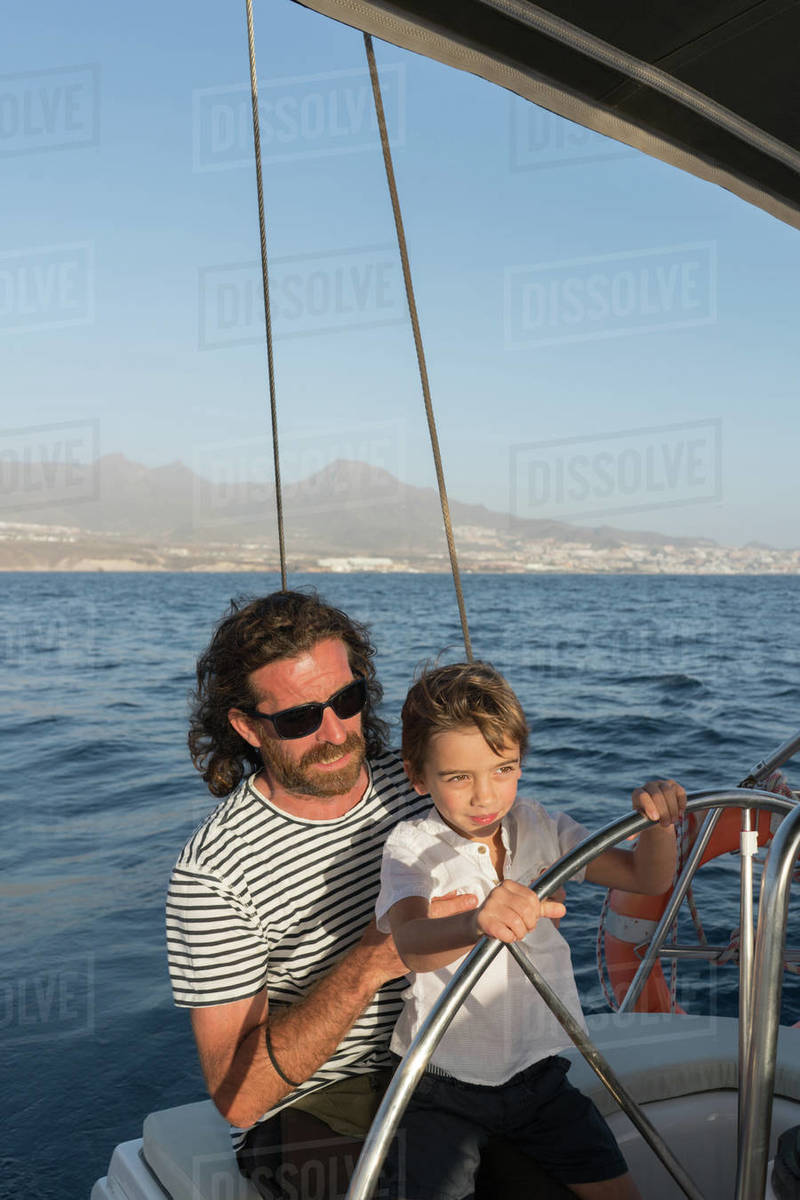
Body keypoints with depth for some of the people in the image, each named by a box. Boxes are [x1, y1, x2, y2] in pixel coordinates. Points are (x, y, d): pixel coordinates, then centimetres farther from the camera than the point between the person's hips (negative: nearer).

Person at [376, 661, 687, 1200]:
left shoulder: (541, 830, -1)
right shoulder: (412, 845, -14)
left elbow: (647, 878, 2)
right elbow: (410, 944, -34)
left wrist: (658, 820, -20)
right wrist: (476, 922, -56)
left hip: (536, 1070, 4)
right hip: (442, 1081, -4)